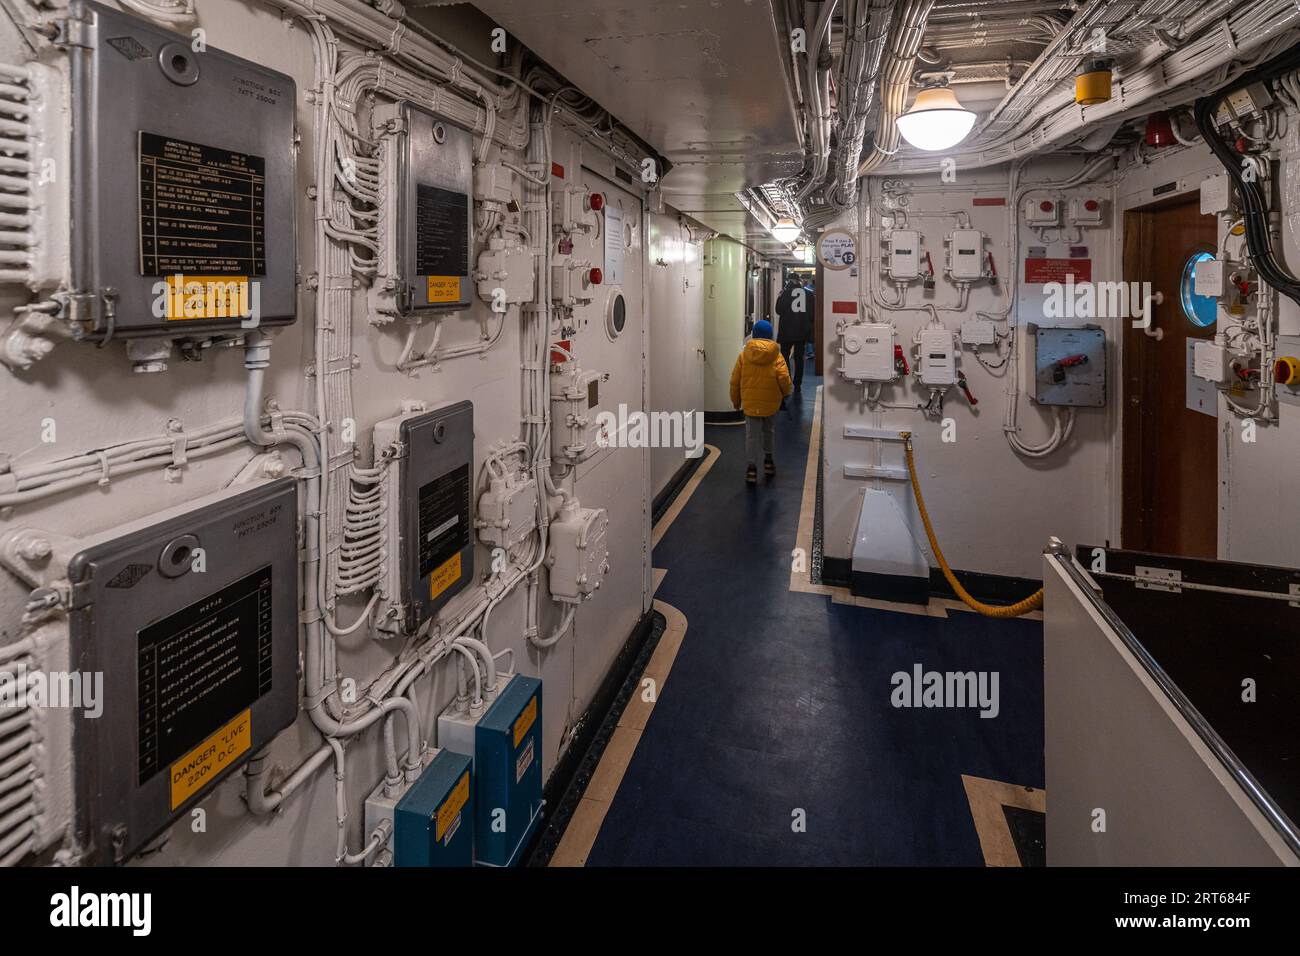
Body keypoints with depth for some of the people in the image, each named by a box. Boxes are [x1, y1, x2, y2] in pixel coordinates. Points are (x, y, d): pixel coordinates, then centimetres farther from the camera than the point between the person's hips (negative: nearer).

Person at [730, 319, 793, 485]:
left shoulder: (744, 354, -3)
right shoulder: (776, 356, -6)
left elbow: (735, 380, 0)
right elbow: (784, 378, -12)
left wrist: (736, 401, 12)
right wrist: (787, 392, 10)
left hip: (750, 402, -1)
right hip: (771, 402, 1)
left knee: (752, 435, 2)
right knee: (769, 430, 22)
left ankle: (752, 468, -1)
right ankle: (768, 460, 32)